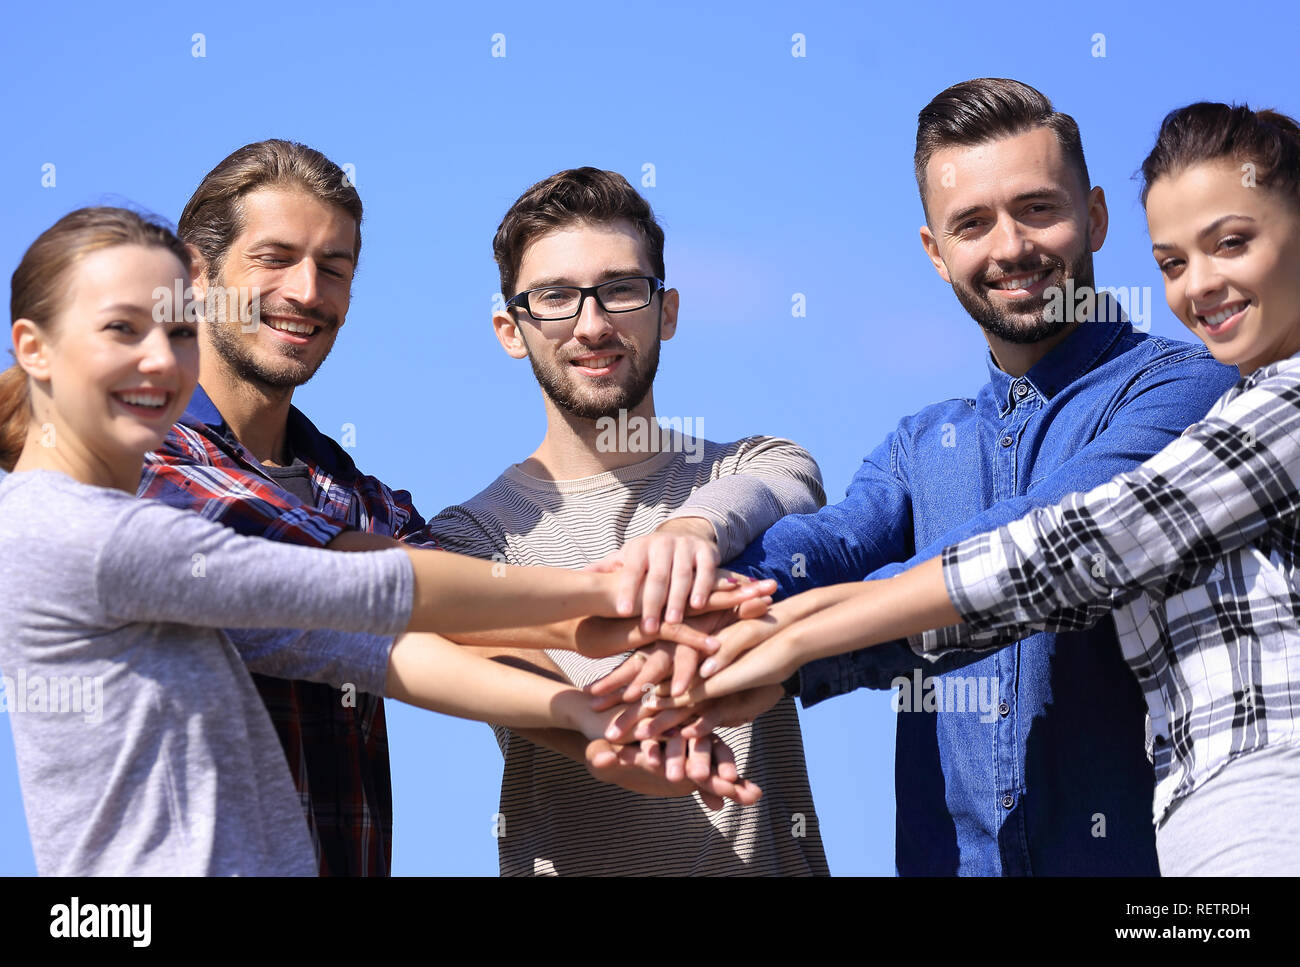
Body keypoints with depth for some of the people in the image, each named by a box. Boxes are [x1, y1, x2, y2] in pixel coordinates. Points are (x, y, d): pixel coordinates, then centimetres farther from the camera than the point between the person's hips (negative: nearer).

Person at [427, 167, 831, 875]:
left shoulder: (762, 468, 10)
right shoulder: (472, 533, 6)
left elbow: (779, 488, -12)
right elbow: (501, 665, -13)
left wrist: (697, 527, -34)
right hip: (575, 865, 0)